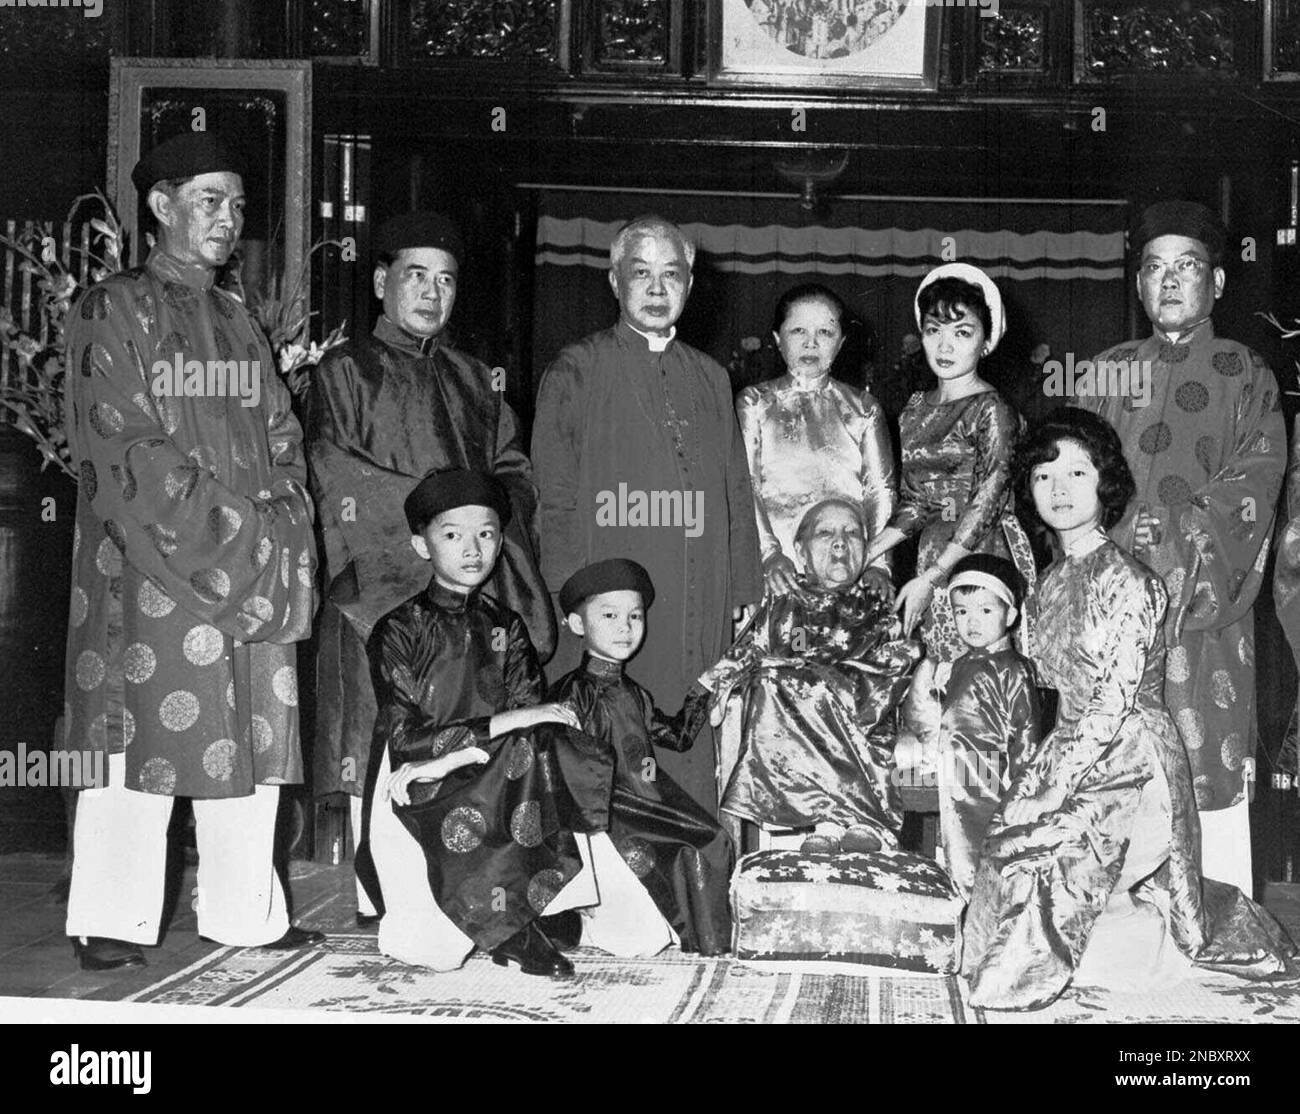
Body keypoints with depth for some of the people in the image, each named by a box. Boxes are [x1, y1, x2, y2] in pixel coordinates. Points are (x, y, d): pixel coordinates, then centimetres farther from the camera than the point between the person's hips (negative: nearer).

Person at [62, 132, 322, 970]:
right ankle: (115, 924, 3)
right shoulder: (111, 313, 0)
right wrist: (216, 524, -14)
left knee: (253, 741, 6)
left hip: (255, 573, 6)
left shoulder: (239, 323, 20)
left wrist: (283, 527, 0)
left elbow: (283, 439, 16)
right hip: (149, 568, -6)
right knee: (141, 737, -5)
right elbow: (121, 448, -10)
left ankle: (247, 915, 13)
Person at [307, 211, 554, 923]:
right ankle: (375, 898, -6)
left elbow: (515, 471, 19)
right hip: (379, 580, -4)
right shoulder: (345, 373, 9)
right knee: (380, 750, -11)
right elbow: (338, 484, -3)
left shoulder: (472, 379, 24)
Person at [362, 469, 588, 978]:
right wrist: (505, 722, -19)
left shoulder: (506, 628, 9)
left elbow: (526, 732, -2)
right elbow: (406, 740, -13)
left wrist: (444, 760, -17)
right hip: (414, 802, -4)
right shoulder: (397, 631, -3)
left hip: (483, 785, 4)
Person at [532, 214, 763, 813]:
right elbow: (554, 498, 0)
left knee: (691, 759, 2)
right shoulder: (576, 371, 5)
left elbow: (737, 498, 19)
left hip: (700, 616, 4)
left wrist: (742, 599, 10)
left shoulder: (711, 378, 18)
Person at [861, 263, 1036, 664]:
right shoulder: (917, 407, 14)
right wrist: (865, 554, 3)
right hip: (932, 559, 6)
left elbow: (985, 505, -13)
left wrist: (928, 579, -16)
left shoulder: (991, 410, -7)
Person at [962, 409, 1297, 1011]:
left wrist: (1049, 790, -19)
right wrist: (1035, 777, 6)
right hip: (1077, 748, 8)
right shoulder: (1054, 579, 10)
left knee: (1024, 847, -18)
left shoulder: (1125, 579, -15)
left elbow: (1114, 704, -19)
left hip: (1129, 762, -8)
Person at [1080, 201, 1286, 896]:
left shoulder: (1245, 376, 11)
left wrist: (1182, 525, -15)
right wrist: (1125, 528, -6)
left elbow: (1258, 477, -1)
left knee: (1211, 760, -7)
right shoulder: (1108, 373, 17)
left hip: (1208, 601, -1)